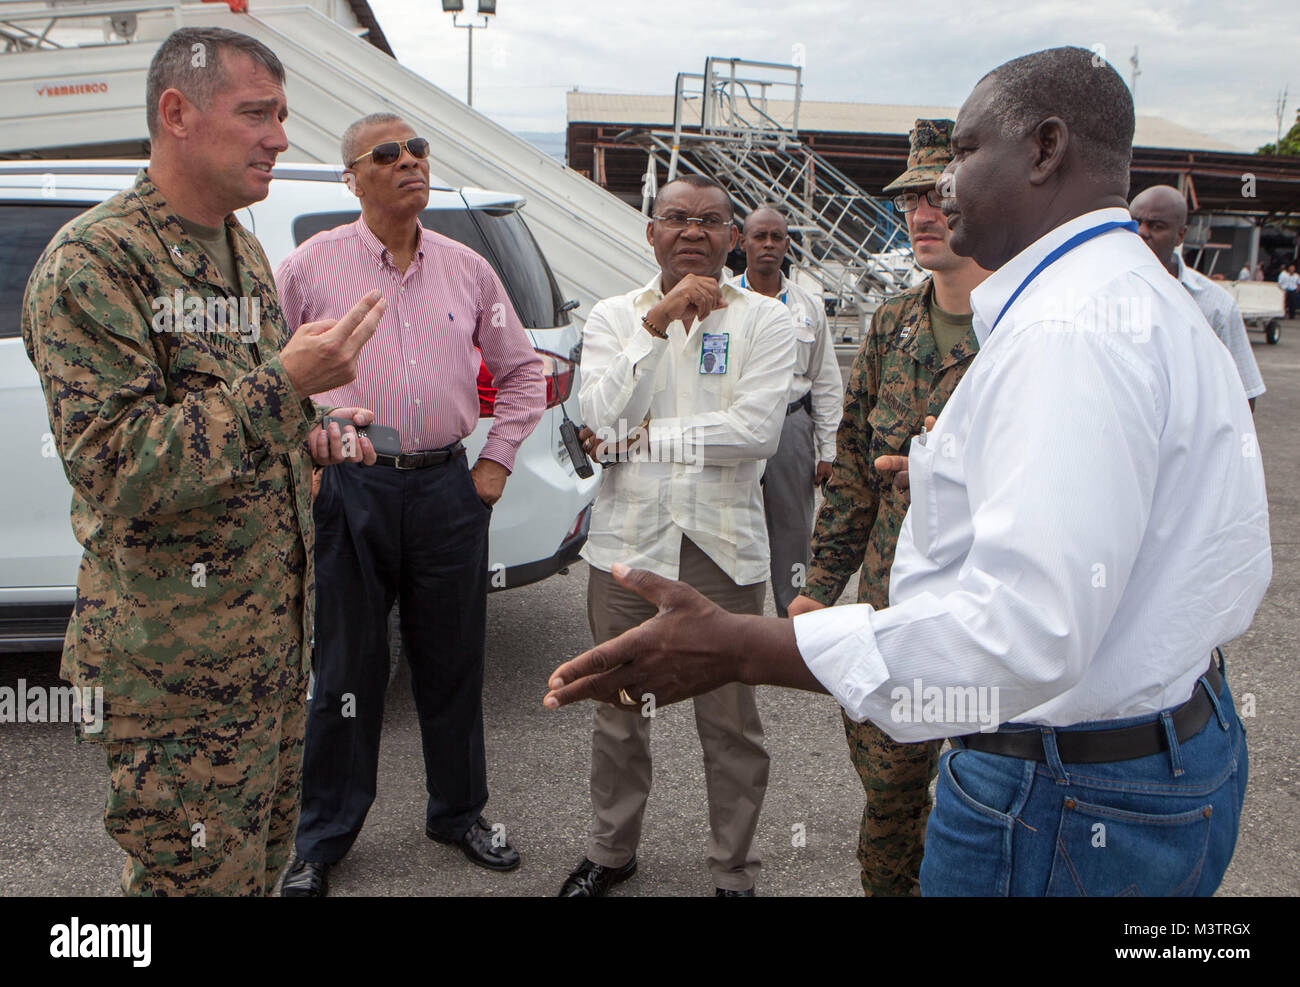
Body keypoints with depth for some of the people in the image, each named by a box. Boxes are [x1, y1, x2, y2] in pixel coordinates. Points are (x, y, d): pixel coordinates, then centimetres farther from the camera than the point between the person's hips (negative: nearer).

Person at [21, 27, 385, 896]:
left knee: (263, 857, 20)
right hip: (177, 659, -8)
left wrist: (310, 434, 3)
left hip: (276, 634, 8)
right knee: (199, 874, 5)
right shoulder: (92, 262, -15)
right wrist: (284, 387, -29)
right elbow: (115, 471, -23)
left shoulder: (243, 250, 12)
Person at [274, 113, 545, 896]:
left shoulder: (468, 269, 9)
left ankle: (460, 812, 32)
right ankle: (324, 839, 24)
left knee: (454, 662, 12)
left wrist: (496, 461, 8)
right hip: (351, 491, -2)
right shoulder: (310, 267, 0)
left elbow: (522, 372, 16)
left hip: (448, 487, 3)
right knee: (348, 669, 6)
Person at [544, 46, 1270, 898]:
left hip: (1064, 803, -10)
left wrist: (735, 649, -33)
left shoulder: (1067, 329, -24)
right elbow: (1244, 580, 13)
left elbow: (1024, 631, -34)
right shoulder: (1164, 305, 10)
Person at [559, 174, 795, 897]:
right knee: (619, 711, 15)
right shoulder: (613, 316, 6)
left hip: (725, 547, -2)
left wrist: (639, 439, -11)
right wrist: (659, 320, -17)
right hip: (627, 542, 2)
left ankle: (735, 871, 26)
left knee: (730, 721, 7)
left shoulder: (764, 319, 1)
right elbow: (599, 414, -10)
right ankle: (612, 852, 35)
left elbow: (757, 429, -14)